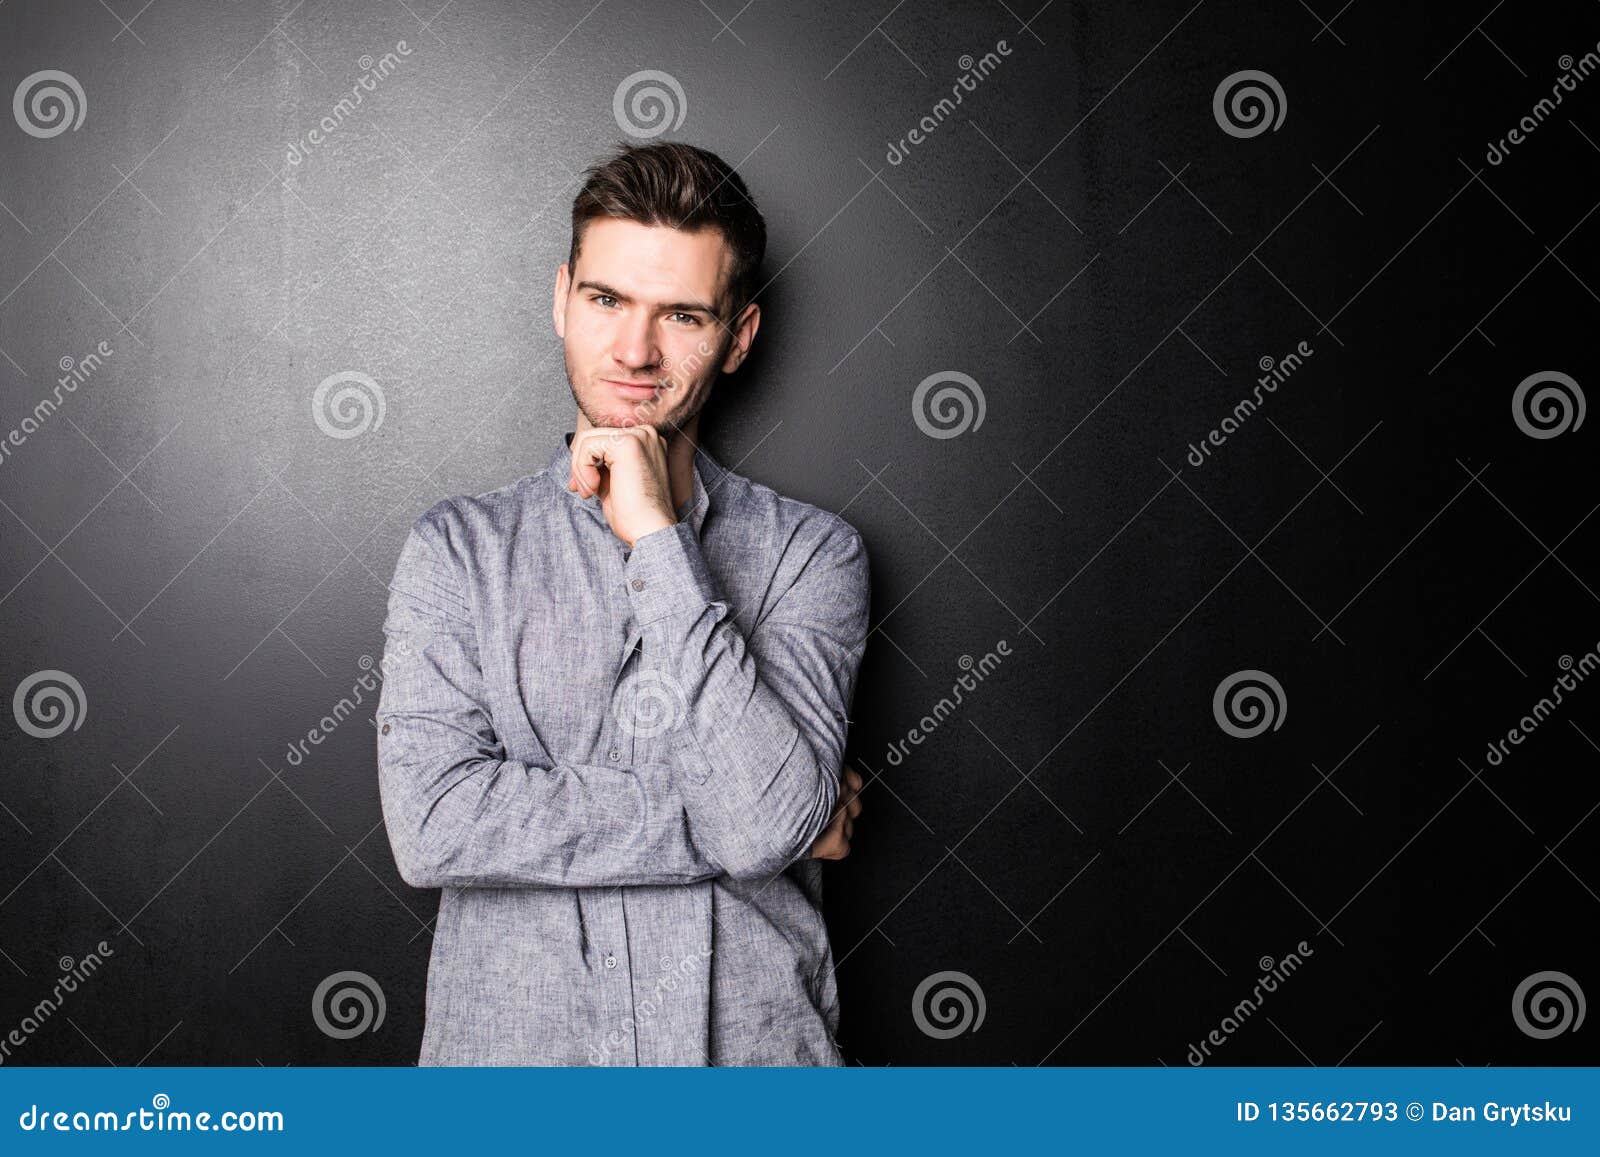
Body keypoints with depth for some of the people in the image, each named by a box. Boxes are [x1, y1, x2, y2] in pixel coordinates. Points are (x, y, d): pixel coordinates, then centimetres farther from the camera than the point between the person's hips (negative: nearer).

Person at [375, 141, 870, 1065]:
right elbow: (434, 824, -11)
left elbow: (771, 818, -16)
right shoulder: (458, 548, 1)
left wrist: (659, 539, -15)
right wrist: (718, 821, -13)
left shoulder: (810, 553, -2)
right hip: (512, 1043, 1)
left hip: (750, 1043, 0)